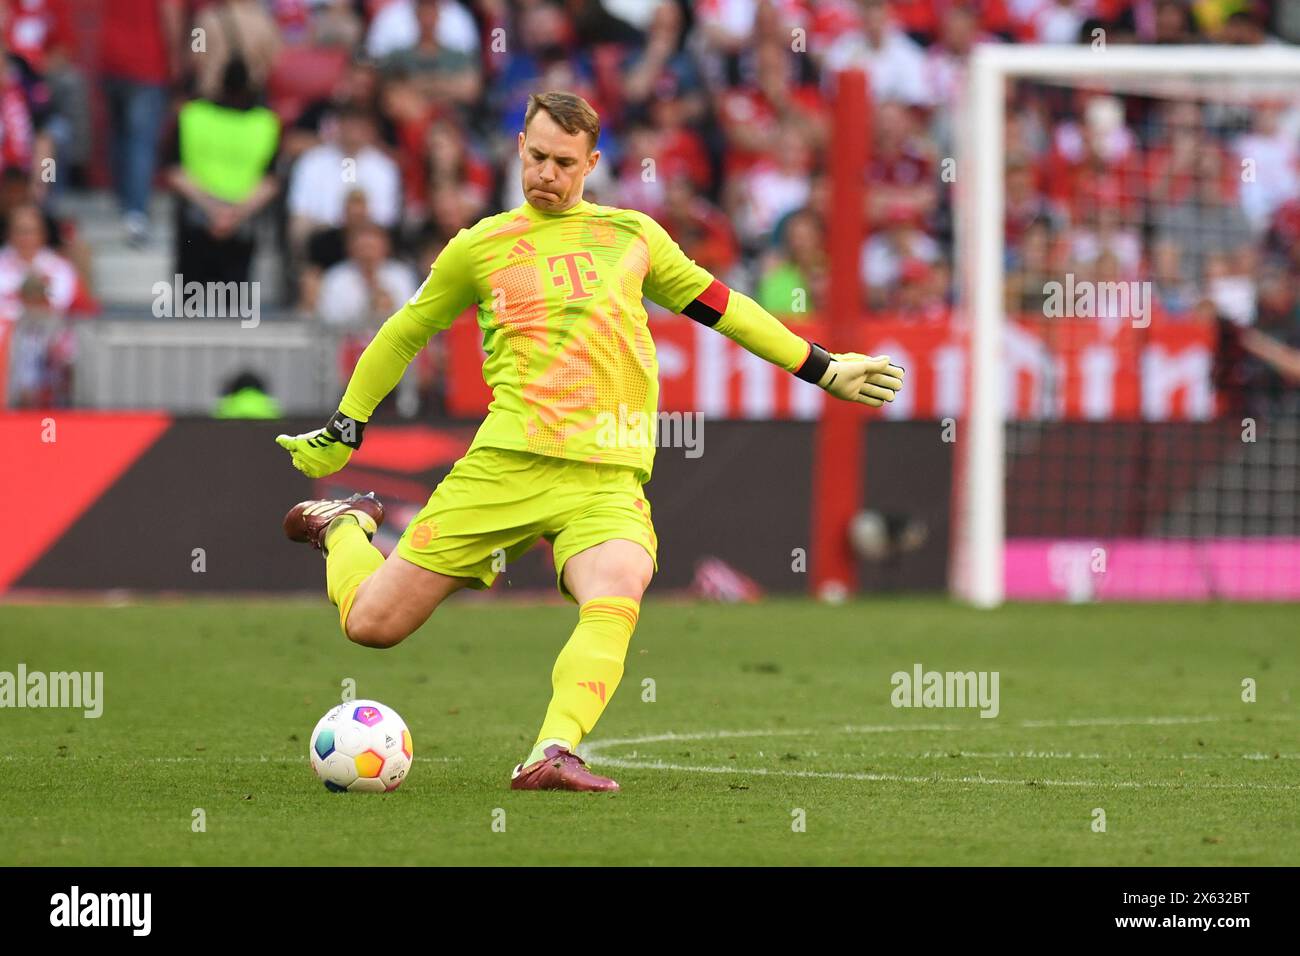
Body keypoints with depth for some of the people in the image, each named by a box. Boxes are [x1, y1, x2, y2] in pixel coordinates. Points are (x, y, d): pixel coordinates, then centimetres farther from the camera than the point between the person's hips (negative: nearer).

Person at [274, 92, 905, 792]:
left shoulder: (632, 235, 15)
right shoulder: (480, 247, 11)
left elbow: (720, 307, 25)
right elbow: (405, 334, 24)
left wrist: (823, 370, 26)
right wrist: (344, 428, 26)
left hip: (608, 478, 0)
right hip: (506, 465, 0)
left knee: (615, 600, -32)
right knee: (372, 622, -2)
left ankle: (552, 756, -40)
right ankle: (344, 528, 31)